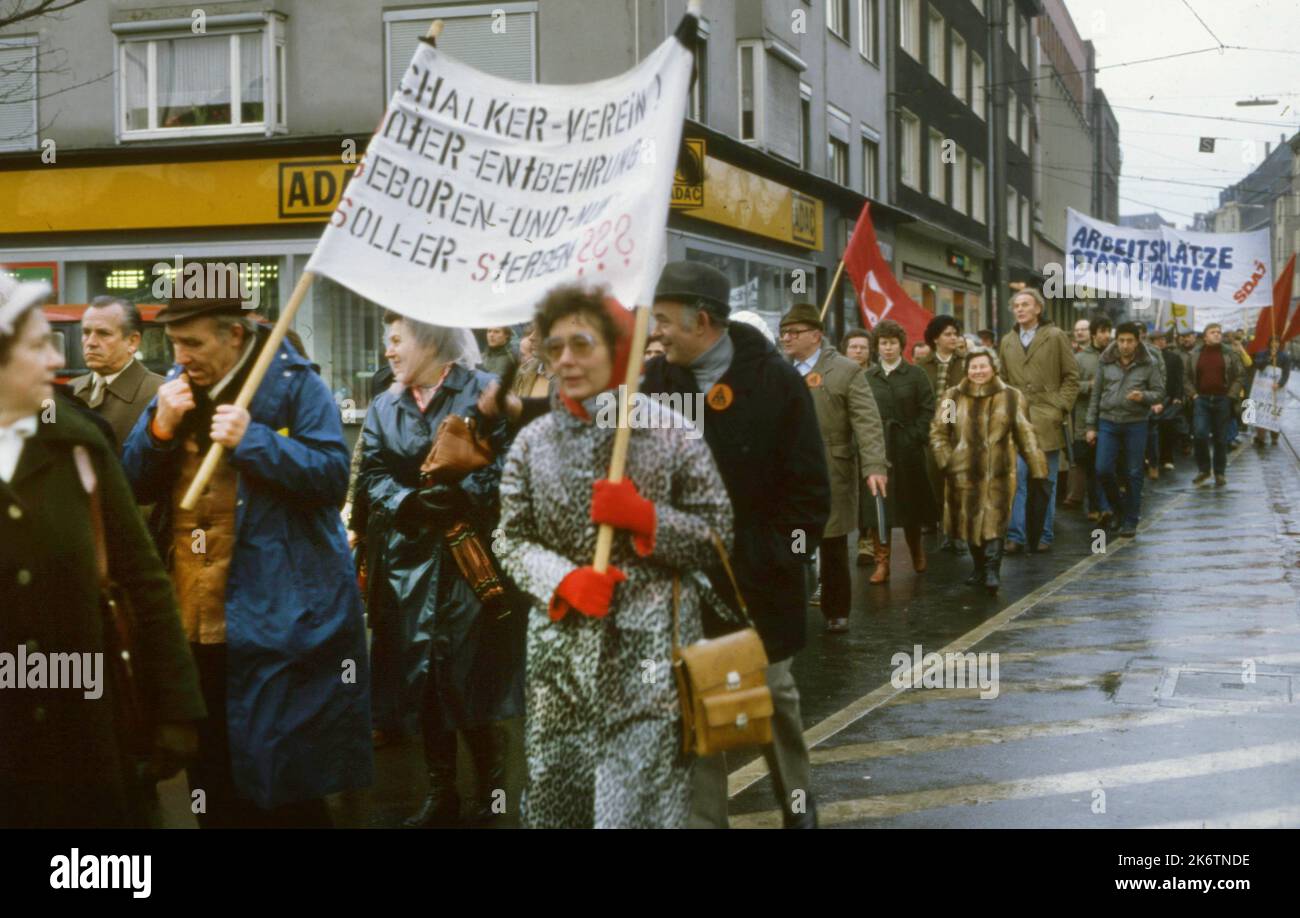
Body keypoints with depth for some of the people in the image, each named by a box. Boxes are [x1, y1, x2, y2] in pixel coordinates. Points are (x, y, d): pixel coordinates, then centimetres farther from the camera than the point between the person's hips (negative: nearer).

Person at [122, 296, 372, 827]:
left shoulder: (293, 384, -8)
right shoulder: (175, 388, 11)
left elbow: (333, 475, -15)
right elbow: (134, 486, 10)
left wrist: (252, 439, -22)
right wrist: (160, 427, -7)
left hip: (274, 618, -6)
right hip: (191, 621, 6)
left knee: (284, 785, 2)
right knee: (209, 776, 17)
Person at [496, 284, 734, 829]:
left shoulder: (670, 435, -2)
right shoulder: (532, 443, 6)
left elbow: (717, 533, -1)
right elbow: (513, 539, 6)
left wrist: (645, 518, -15)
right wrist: (563, 581, -12)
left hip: (649, 653, -3)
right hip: (561, 651, 3)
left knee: (639, 802, -4)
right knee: (553, 798, 10)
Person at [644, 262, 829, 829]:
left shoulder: (774, 381, -8)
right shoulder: (657, 380, 0)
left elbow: (809, 487, -8)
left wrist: (778, 554, -13)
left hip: (758, 580, -2)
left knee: (774, 693, 16)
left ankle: (797, 802, 37)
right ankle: (703, 817, 15)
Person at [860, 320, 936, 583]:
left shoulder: (915, 374, 4)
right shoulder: (867, 377, 7)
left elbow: (927, 409, -1)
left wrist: (915, 436, -9)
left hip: (907, 449, 0)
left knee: (910, 504, 9)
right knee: (877, 506, -4)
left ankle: (917, 552, 31)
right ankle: (882, 562, 0)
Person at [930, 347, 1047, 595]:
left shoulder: (1010, 397, 2)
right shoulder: (953, 397, 5)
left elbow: (1026, 435, 3)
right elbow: (938, 431, 8)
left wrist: (1038, 471, 0)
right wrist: (946, 460, -6)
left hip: (998, 473, -2)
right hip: (964, 472, 2)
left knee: (994, 521, -11)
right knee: (970, 521, 10)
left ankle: (992, 571, -10)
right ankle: (979, 567, 26)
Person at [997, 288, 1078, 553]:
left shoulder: (1055, 337, 1)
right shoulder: (1007, 342, 11)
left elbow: (1071, 377, 1)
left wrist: (1060, 408, -8)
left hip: (1048, 422, -2)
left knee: (1046, 482, 6)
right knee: (1017, 479, -3)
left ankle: (1043, 535, 13)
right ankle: (1015, 536, 0)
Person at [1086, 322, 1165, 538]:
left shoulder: (1149, 364, -2)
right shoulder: (1105, 362, 3)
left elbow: (1159, 392, 2)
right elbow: (1095, 395, 7)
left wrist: (1144, 396, -21)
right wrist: (1091, 425, 6)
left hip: (1135, 423, -1)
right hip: (1108, 422, 1)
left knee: (1133, 474, 4)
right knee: (1103, 469, -6)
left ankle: (1130, 521, 14)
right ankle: (1112, 507, 21)